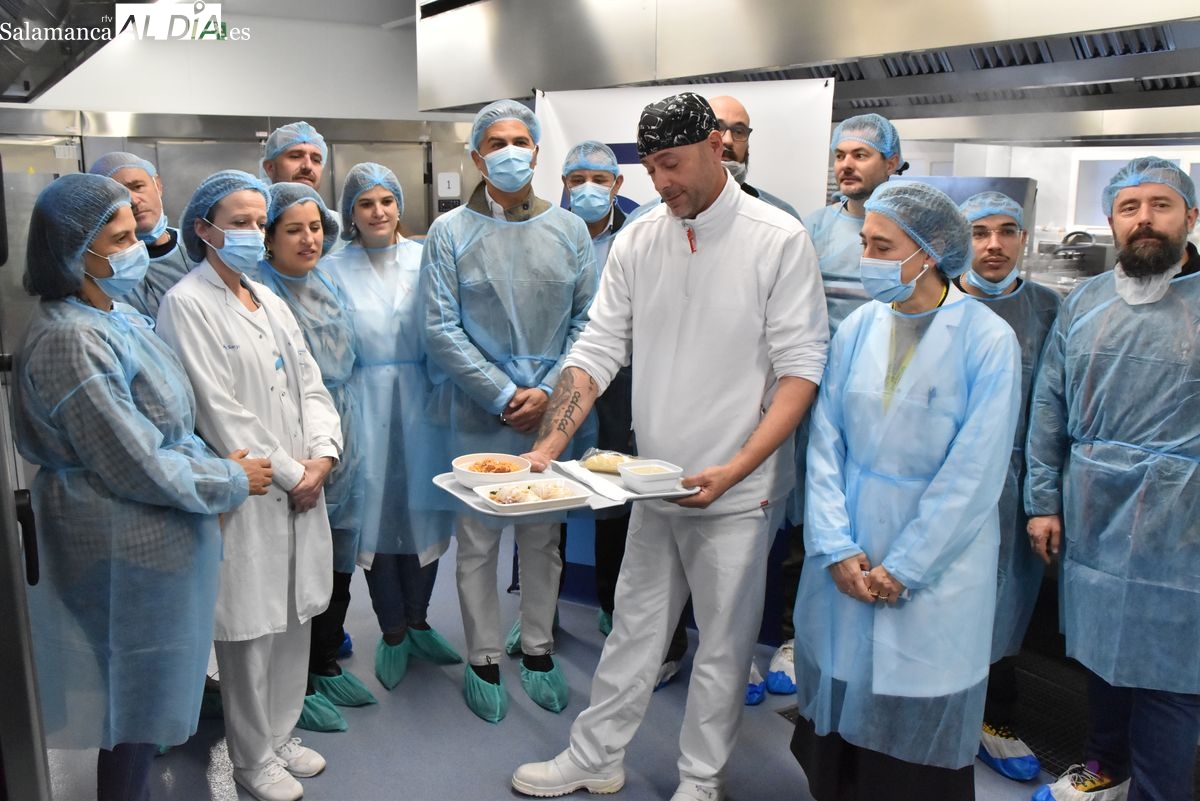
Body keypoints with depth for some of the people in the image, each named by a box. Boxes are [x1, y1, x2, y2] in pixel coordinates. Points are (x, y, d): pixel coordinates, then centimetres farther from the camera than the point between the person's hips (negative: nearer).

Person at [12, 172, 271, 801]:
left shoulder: (116, 316, 6)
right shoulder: (70, 340, -23)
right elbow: (135, 464, -22)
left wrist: (209, 463, 2)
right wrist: (231, 482, -12)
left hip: (154, 536, 9)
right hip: (124, 549, -9)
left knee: (146, 693, 22)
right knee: (136, 704, 9)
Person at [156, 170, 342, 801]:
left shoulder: (269, 299, 12)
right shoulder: (187, 305, -11)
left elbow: (310, 384, 10)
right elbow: (220, 412, -16)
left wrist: (323, 454, -6)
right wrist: (289, 473, -11)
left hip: (301, 484, 7)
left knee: (293, 617, 15)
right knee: (250, 628, 4)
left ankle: (281, 734, 34)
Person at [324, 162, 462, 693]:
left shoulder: (426, 259, 3)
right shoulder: (335, 269, 0)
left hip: (421, 400, 2)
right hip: (367, 404, -1)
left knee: (425, 507, 7)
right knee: (377, 511, 4)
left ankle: (416, 622, 27)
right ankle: (391, 632, 21)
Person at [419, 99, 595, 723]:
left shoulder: (569, 229, 6)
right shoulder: (451, 232, -1)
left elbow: (586, 320, 4)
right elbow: (441, 328, -6)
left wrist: (547, 391, -8)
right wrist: (503, 396, -12)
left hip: (550, 410, 2)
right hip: (478, 414, -2)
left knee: (543, 534, 13)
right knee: (478, 539, 6)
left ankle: (537, 649, 30)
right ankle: (483, 659, 22)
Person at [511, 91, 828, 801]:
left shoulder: (780, 240, -11)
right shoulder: (638, 241, 3)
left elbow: (801, 368, -13)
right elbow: (598, 351, 2)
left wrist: (735, 469, -22)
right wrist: (547, 448, -9)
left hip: (739, 491, -4)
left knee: (723, 646, 11)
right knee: (634, 630, 18)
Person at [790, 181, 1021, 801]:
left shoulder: (988, 340, -10)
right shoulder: (857, 329, 2)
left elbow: (973, 473, -12)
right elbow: (825, 443, 1)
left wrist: (902, 569, -12)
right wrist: (837, 550, -8)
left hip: (935, 567, -3)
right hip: (846, 560, 4)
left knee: (919, 728, 8)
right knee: (839, 710, 13)